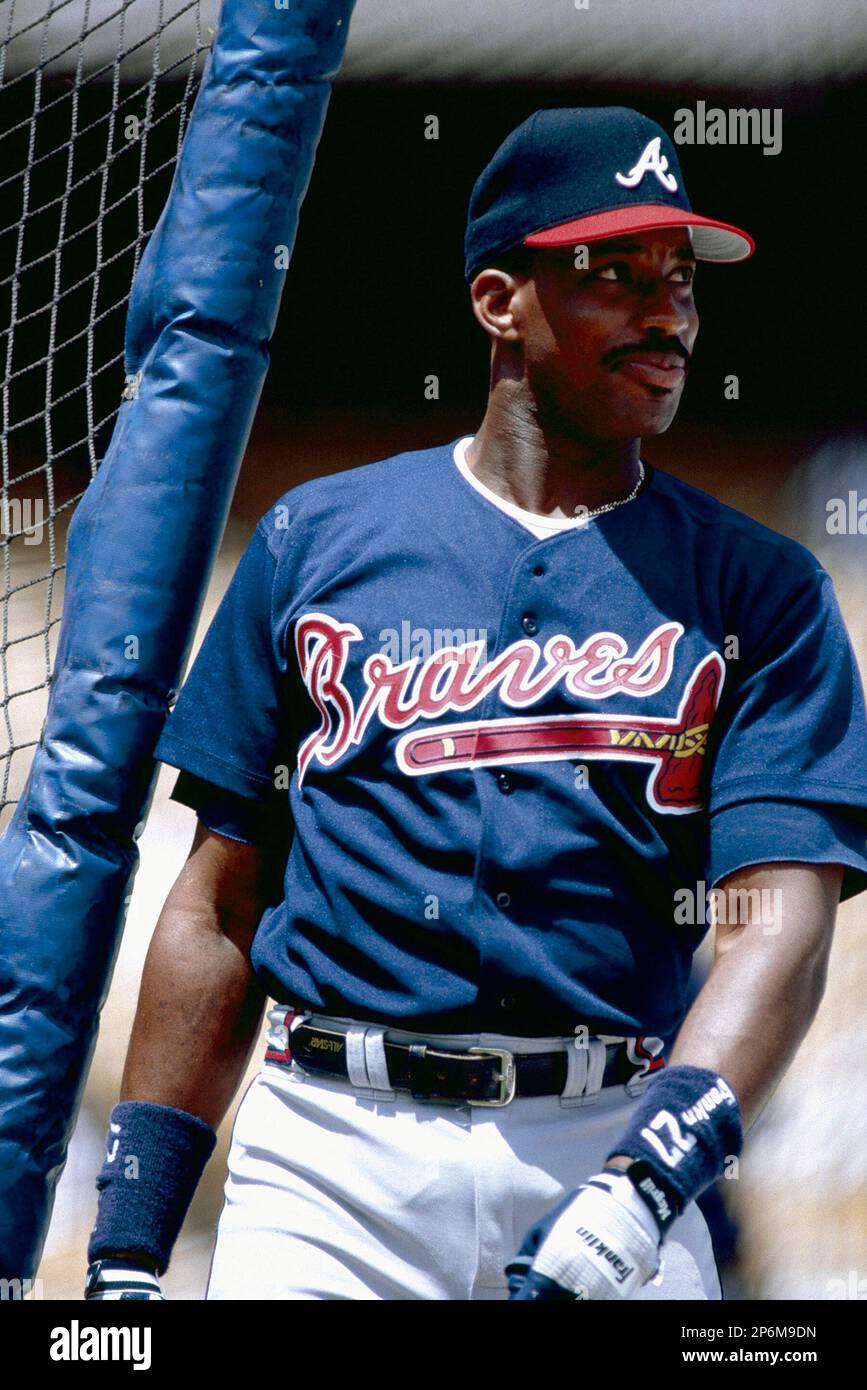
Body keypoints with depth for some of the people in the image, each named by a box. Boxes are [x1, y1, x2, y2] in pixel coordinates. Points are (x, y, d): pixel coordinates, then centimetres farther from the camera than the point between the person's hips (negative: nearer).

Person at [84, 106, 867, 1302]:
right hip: (328, 1151, 0)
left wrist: (634, 1202, -21)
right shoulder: (315, 541, 11)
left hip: (612, 1151, 0)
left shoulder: (763, 593, 7)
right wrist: (130, 1245, 5)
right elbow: (218, 910, 11)